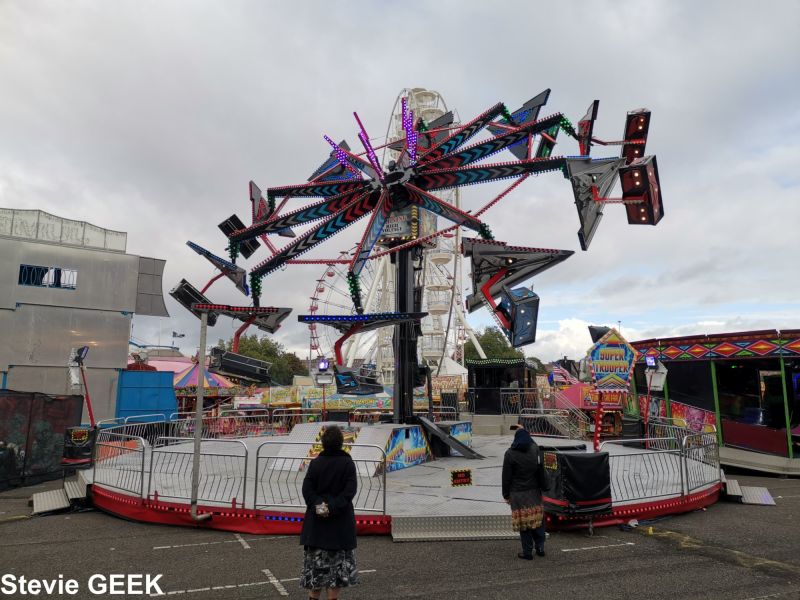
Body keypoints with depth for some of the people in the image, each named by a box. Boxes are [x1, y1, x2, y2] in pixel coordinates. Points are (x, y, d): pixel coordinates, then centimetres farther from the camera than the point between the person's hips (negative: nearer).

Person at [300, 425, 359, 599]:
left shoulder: (315, 463, -4)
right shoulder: (348, 463, -9)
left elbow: (307, 489, -9)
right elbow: (350, 491, -16)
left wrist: (318, 506, -12)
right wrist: (333, 508, -17)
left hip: (317, 519, 2)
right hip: (341, 520, -2)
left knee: (316, 559, 14)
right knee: (338, 559, 11)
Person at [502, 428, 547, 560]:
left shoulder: (510, 454, -9)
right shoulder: (536, 450, 0)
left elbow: (506, 476, -6)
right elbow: (541, 471, 5)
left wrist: (506, 494, 2)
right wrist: (542, 487, 12)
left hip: (518, 493, -3)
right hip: (534, 491, 4)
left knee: (523, 521, 3)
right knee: (537, 518, 15)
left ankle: (527, 552, 9)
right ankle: (540, 547, 19)